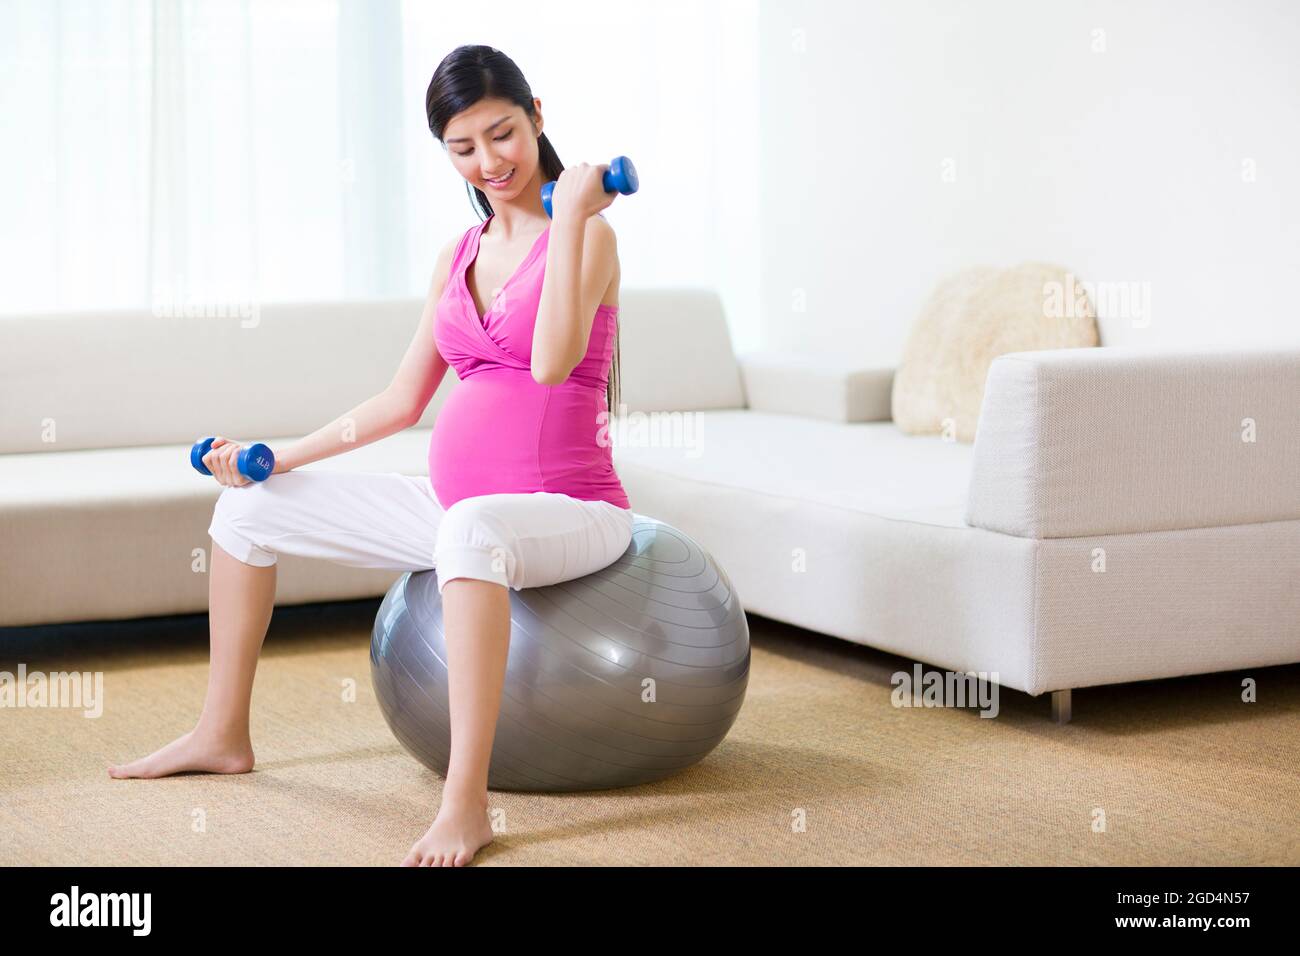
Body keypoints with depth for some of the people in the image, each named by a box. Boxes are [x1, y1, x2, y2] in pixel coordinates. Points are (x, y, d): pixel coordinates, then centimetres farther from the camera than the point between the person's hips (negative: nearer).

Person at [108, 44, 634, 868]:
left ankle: (467, 801, -41)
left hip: (571, 512, -7)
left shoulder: (588, 234, -8)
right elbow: (403, 401, 17)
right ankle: (223, 734, 19)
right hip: (457, 510, 8)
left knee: (471, 528, -44)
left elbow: (552, 362, -26)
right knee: (250, 503, 9)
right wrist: (283, 455, 13)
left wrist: (570, 216, -24)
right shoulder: (459, 257, 13)